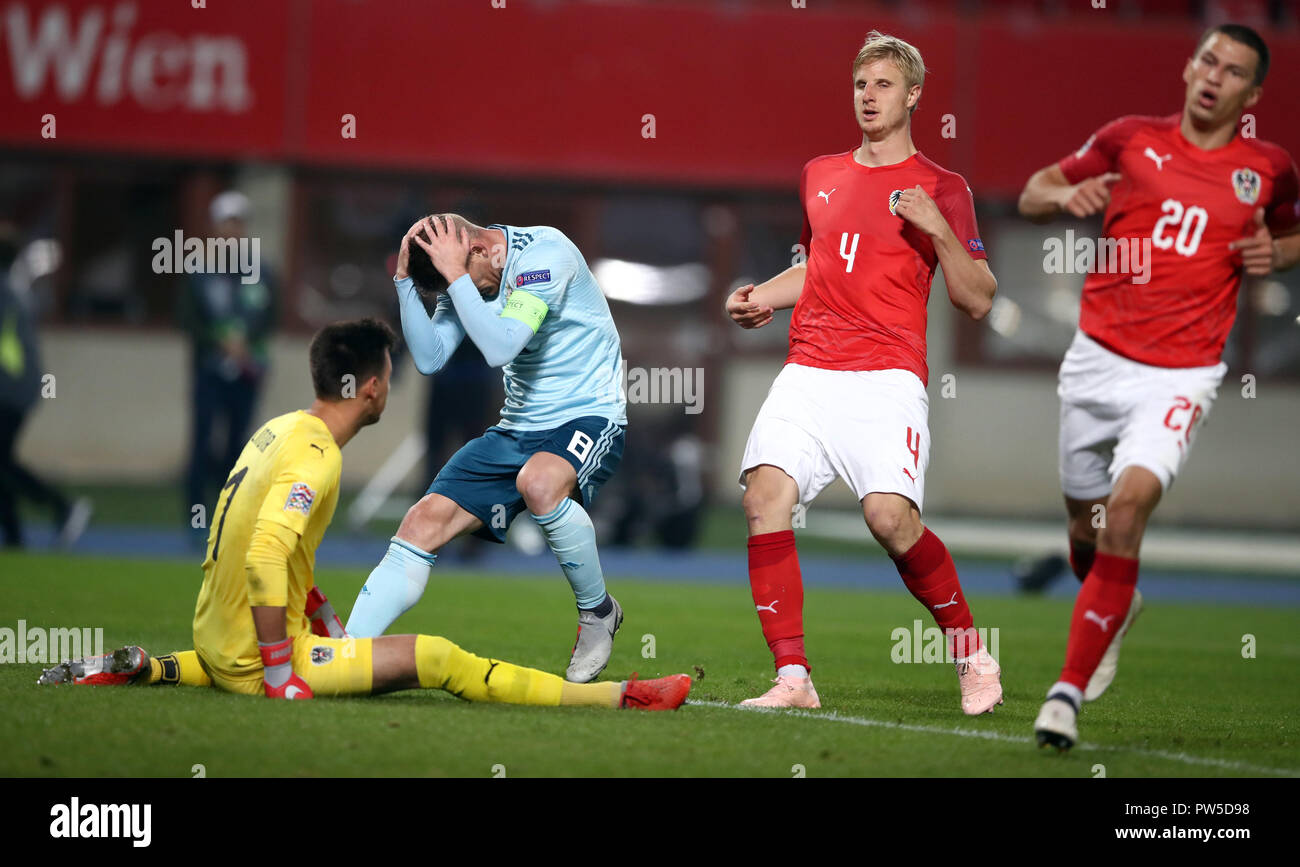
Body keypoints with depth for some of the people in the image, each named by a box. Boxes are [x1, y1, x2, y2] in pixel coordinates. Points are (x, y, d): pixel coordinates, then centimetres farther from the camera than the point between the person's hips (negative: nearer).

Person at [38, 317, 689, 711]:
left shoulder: (281, 429, 9)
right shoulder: (316, 458, -20)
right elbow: (265, 559, -31)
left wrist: (324, 620, 29)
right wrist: (279, 675, -28)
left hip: (214, 635, 9)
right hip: (253, 656, -9)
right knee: (438, 660, -10)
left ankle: (141, 668, 22)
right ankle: (620, 697, -13)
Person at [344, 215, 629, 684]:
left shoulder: (544, 252, -20)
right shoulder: (466, 276, 3)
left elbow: (499, 347, -29)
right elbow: (430, 358, -5)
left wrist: (456, 275, -27)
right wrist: (405, 278, -12)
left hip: (588, 416, -7)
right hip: (517, 428, 7)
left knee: (539, 482, -39)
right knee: (423, 523, -7)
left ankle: (598, 611, -15)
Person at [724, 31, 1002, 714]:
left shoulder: (941, 189, 3)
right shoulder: (820, 175, 19)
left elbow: (976, 301, -1)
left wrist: (938, 229, -14)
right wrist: (762, 297, 17)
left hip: (887, 376, -5)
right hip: (809, 371, 5)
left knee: (891, 515, -22)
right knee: (765, 492, -17)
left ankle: (973, 657, 1)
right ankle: (793, 678, -15)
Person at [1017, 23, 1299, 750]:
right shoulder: (1130, 139, 5)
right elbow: (1033, 194, 12)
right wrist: (1063, 196, -11)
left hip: (1182, 376, -2)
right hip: (1098, 359, 2)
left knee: (1129, 505, -23)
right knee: (1085, 520, 11)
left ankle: (1070, 691, -19)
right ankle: (1117, 607, 49)